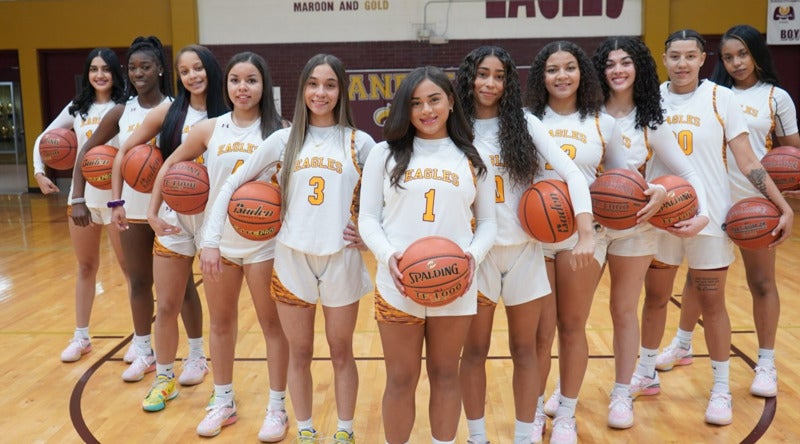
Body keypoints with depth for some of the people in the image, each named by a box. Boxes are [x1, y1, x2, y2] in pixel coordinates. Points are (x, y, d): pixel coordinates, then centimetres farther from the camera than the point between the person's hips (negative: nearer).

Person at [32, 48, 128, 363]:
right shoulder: (77, 108, 8)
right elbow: (43, 138, 17)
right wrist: (39, 172, 5)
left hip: (117, 197, -5)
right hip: (81, 196, 5)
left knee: (129, 267, 2)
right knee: (86, 267, 15)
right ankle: (81, 337, 28)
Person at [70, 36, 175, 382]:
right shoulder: (121, 112, 3)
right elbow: (85, 152, 9)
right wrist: (77, 199, 2)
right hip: (132, 210, 4)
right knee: (139, 281, 12)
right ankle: (143, 350, 27)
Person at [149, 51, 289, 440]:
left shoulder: (279, 130, -7)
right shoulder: (209, 129, 1)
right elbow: (170, 164, 13)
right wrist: (153, 209, 11)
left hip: (264, 241, -3)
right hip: (217, 239, 3)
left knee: (272, 323, 6)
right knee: (221, 322, 14)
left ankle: (277, 407, 20)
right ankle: (223, 402, 31)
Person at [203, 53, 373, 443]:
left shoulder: (360, 143, -2)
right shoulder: (283, 140, 1)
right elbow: (232, 183, 5)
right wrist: (211, 236, 0)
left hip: (342, 260, -1)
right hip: (292, 259, 1)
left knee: (341, 352, 13)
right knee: (299, 353, 12)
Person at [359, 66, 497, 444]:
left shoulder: (473, 159, 9)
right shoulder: (385, 154, 6)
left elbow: (487, 222, 8)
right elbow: (368, 217, 2)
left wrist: (474, 255, -12)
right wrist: (387, 256, -17)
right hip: (398, 285, -1)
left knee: (445, 375, 13)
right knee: (400, 380, 9)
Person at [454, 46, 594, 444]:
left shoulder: (525, 124, 0)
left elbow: (571, 173, -5)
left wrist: (586, 231, -18)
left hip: (524, 250, 1)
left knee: (524, 349, 11)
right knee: (475, 350, 9)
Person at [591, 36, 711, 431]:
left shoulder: (651, 123, -3)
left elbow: (687, 172, -1)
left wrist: (703, 213, -16)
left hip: (634, 226, 0)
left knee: (624, 309, 11)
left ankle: (623, 393, 26)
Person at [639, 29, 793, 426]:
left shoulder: (720, 98, -4)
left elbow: (747, 162, -5)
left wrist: (783, 205, -12)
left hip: (709, 218, -2)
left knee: (711, 303, 5)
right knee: (654, 297, 12)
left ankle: (721, 389, 19)